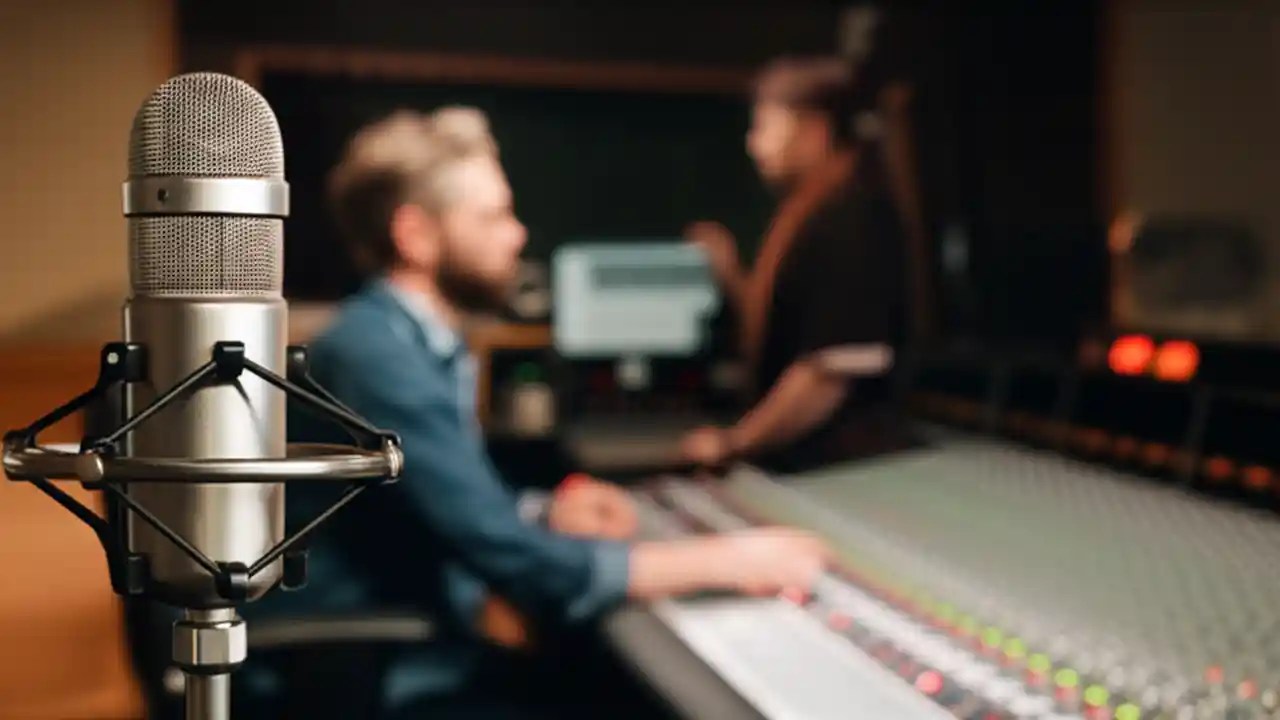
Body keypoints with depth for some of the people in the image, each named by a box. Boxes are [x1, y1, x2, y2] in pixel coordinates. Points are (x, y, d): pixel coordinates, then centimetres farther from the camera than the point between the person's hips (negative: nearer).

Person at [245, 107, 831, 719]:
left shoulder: (424, 347, 9)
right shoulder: (376, 355, -21)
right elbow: (520, 564, -24)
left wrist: (546, 520, -4)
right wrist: (724, 560, -19)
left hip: (434, 664, 8)